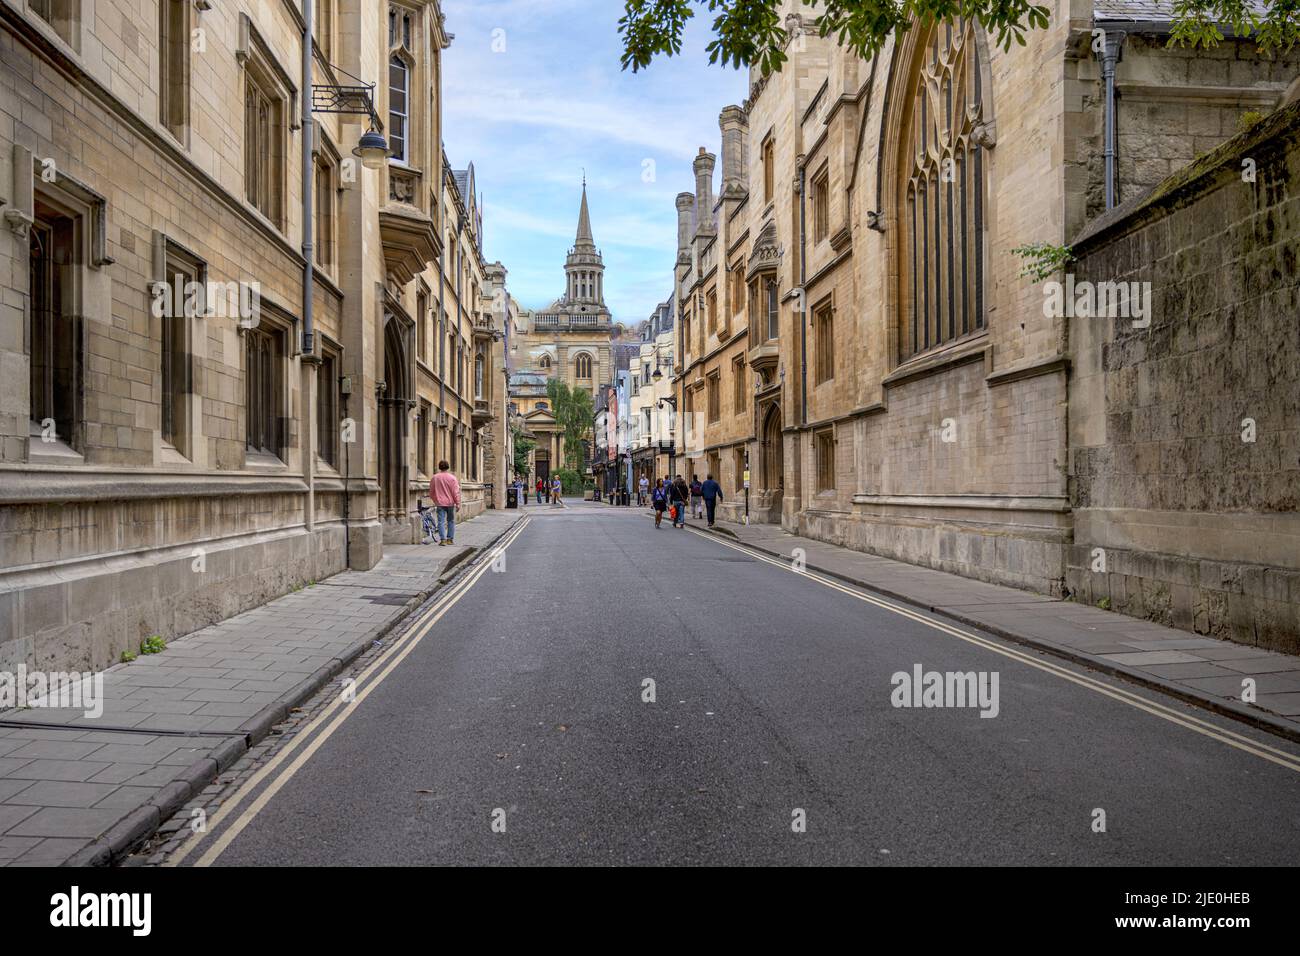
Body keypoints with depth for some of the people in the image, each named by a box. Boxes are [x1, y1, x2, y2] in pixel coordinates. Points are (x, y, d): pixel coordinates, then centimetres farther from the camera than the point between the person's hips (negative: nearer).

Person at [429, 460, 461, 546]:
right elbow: (456, 492, -8)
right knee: (451, 521, 11)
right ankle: (450, 539, 12)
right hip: (450, 503, -1)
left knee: (441, 521, 0)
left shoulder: (434, 478, 2)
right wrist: (457, 503, -3)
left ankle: (442, 539, -8)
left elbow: (431, 492, 9)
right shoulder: (452, 478, -7)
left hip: (440, 503, 1)